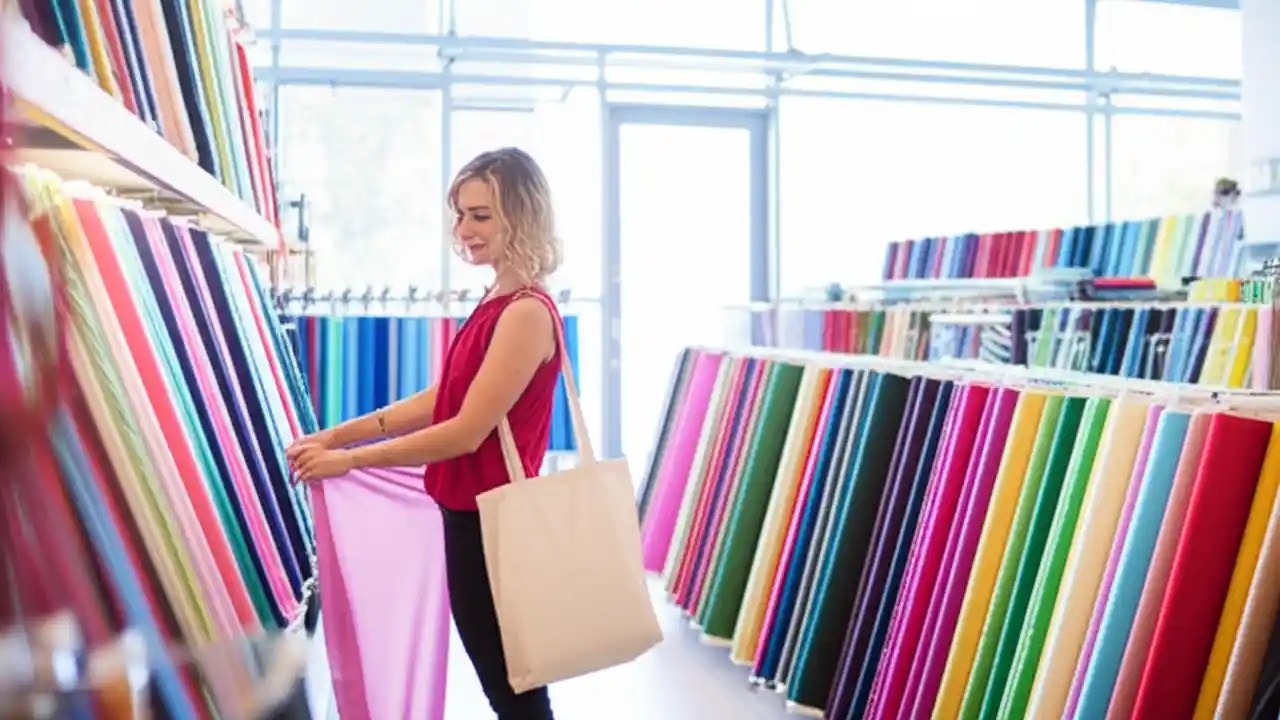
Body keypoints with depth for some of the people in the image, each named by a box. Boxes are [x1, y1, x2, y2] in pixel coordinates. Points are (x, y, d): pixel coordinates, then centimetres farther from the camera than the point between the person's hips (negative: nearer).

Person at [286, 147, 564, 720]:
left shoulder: (527, 312, -20)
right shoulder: (497, 304, 10)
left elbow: (466, 431, -22)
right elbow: (437, 402, 11)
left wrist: (350, 459, -15)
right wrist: (335, 435, 5)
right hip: (475, 515, 9)